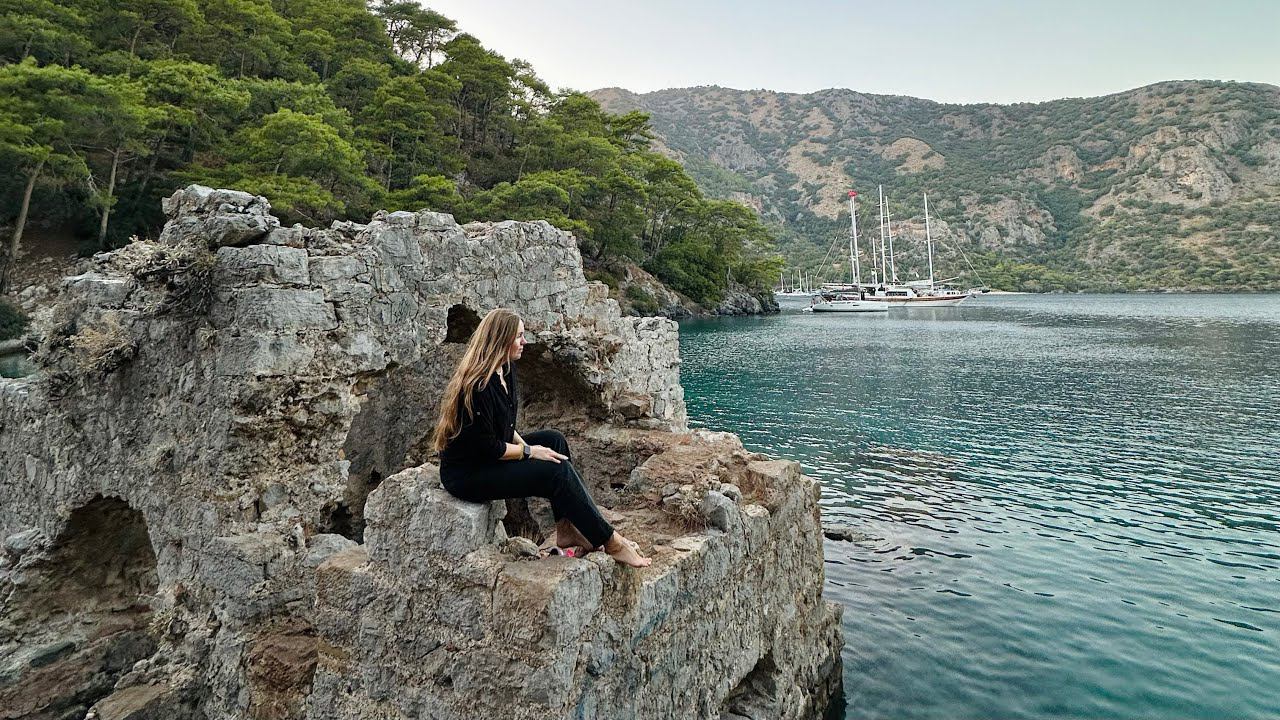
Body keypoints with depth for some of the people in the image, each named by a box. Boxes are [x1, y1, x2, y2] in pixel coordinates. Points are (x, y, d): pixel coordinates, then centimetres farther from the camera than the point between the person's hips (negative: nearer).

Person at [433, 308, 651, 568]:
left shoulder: (505, 369, 4)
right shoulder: (478, 386, -27)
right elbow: (486, 447, -24)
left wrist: (525, 446, 1)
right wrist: (529, 451, -13)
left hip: (491, 456, 10)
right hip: (466, 475, -10)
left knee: (554, 439, -1)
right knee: (556, 471, -18)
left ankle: (567, 529, 0)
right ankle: (611, 543, -8)